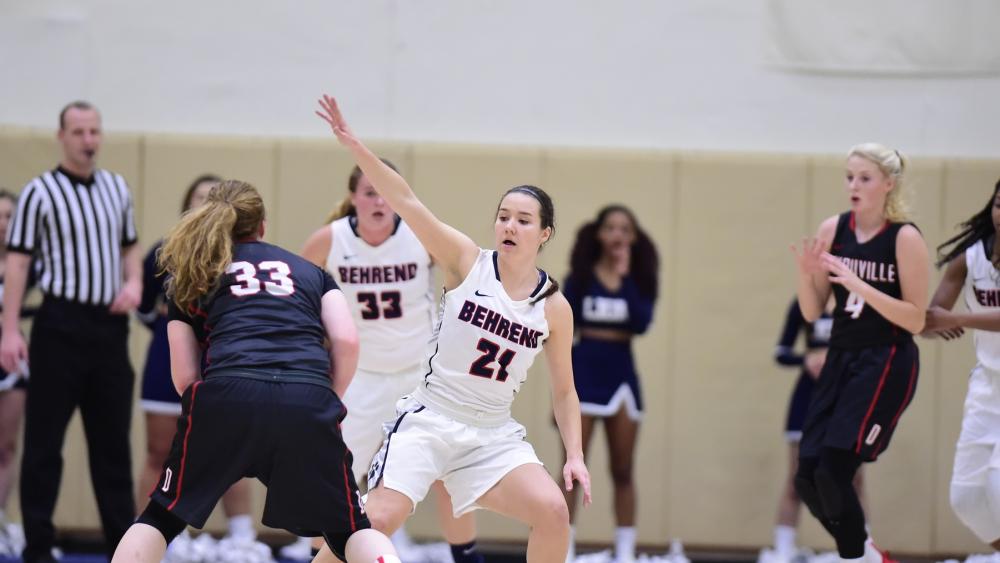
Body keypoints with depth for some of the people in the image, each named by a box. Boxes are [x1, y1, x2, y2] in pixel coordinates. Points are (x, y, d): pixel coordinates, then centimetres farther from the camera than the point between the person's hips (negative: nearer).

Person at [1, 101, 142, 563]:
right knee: (44, 441, -2)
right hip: (62, 325, -5)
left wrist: (133, 283, 0)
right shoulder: (40, 193, -5)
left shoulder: (117, 189, 11)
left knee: (113, 438, 9)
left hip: (110, 325, 5)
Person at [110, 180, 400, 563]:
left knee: (161, 518, 17)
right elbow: (346, 342, 13)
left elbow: (184, 376, 19)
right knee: (350, 529, 16)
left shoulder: (191, 276, 27)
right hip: (309, 399, 1)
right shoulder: (311, 272, 30)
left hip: (228, 394, -1)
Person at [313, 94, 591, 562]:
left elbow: (564, 391, 11)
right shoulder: (467, 262, -5)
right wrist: (353, 145, -27)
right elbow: (405, 201, -16)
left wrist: (574, 456, -2)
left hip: (493, 433, 3)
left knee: (553, 511, -16)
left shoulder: (554, 307, 1)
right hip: (431, 416, -3)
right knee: (377, 519, -17)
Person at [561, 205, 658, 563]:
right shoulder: (580, 277, 0)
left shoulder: (639, 278, 3)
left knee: (623, 473, 7)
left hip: (621, 375, 2)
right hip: (584, 372, -2)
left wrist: (625, 276, -15)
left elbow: (642, 322, -14)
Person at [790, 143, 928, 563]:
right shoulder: (833, 231, 4)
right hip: (842, 359, 6)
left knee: (833, 472, -17)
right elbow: (811, 312, 7)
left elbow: (915, 320, -14)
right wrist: (806, 274, -13)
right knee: (808, 478, 1)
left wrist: (858, 284, -23)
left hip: (886, 366, -6)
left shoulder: (905, 239, -10)